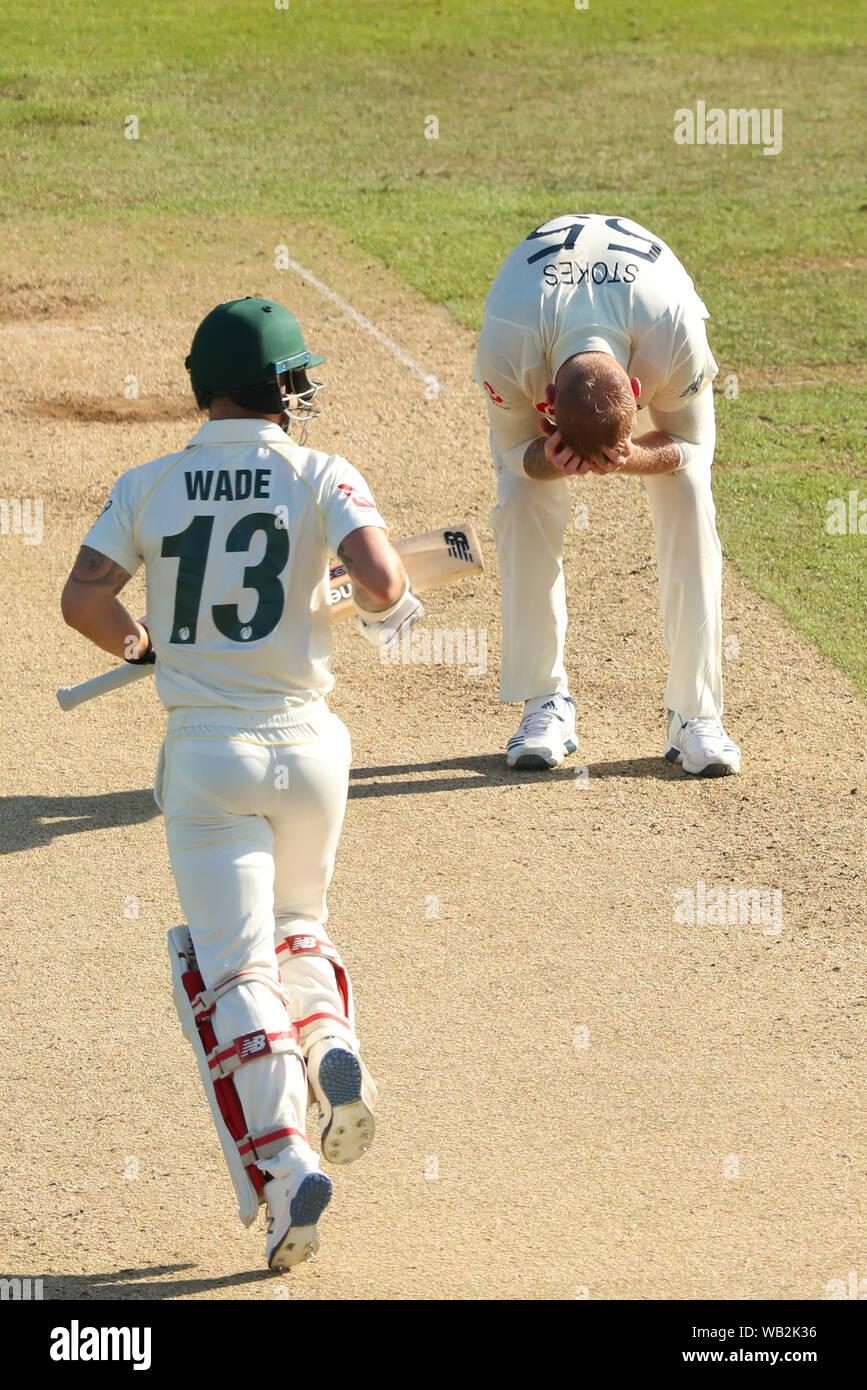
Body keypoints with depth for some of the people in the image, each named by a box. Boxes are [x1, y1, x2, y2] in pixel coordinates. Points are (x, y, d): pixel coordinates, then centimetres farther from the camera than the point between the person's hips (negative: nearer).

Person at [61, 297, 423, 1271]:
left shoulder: (149, 487, 1)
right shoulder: (321, 478, -3)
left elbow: (83, 599, -6)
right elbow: (380, 581, -18)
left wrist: (141, 644, 13)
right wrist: (389, 610, 5)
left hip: (206, 752, -1)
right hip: (308, 744, 1)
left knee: (228, 963, 0)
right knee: (295, 925, 25)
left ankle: (283, 1163, -17)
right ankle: (330, 1050, -5)